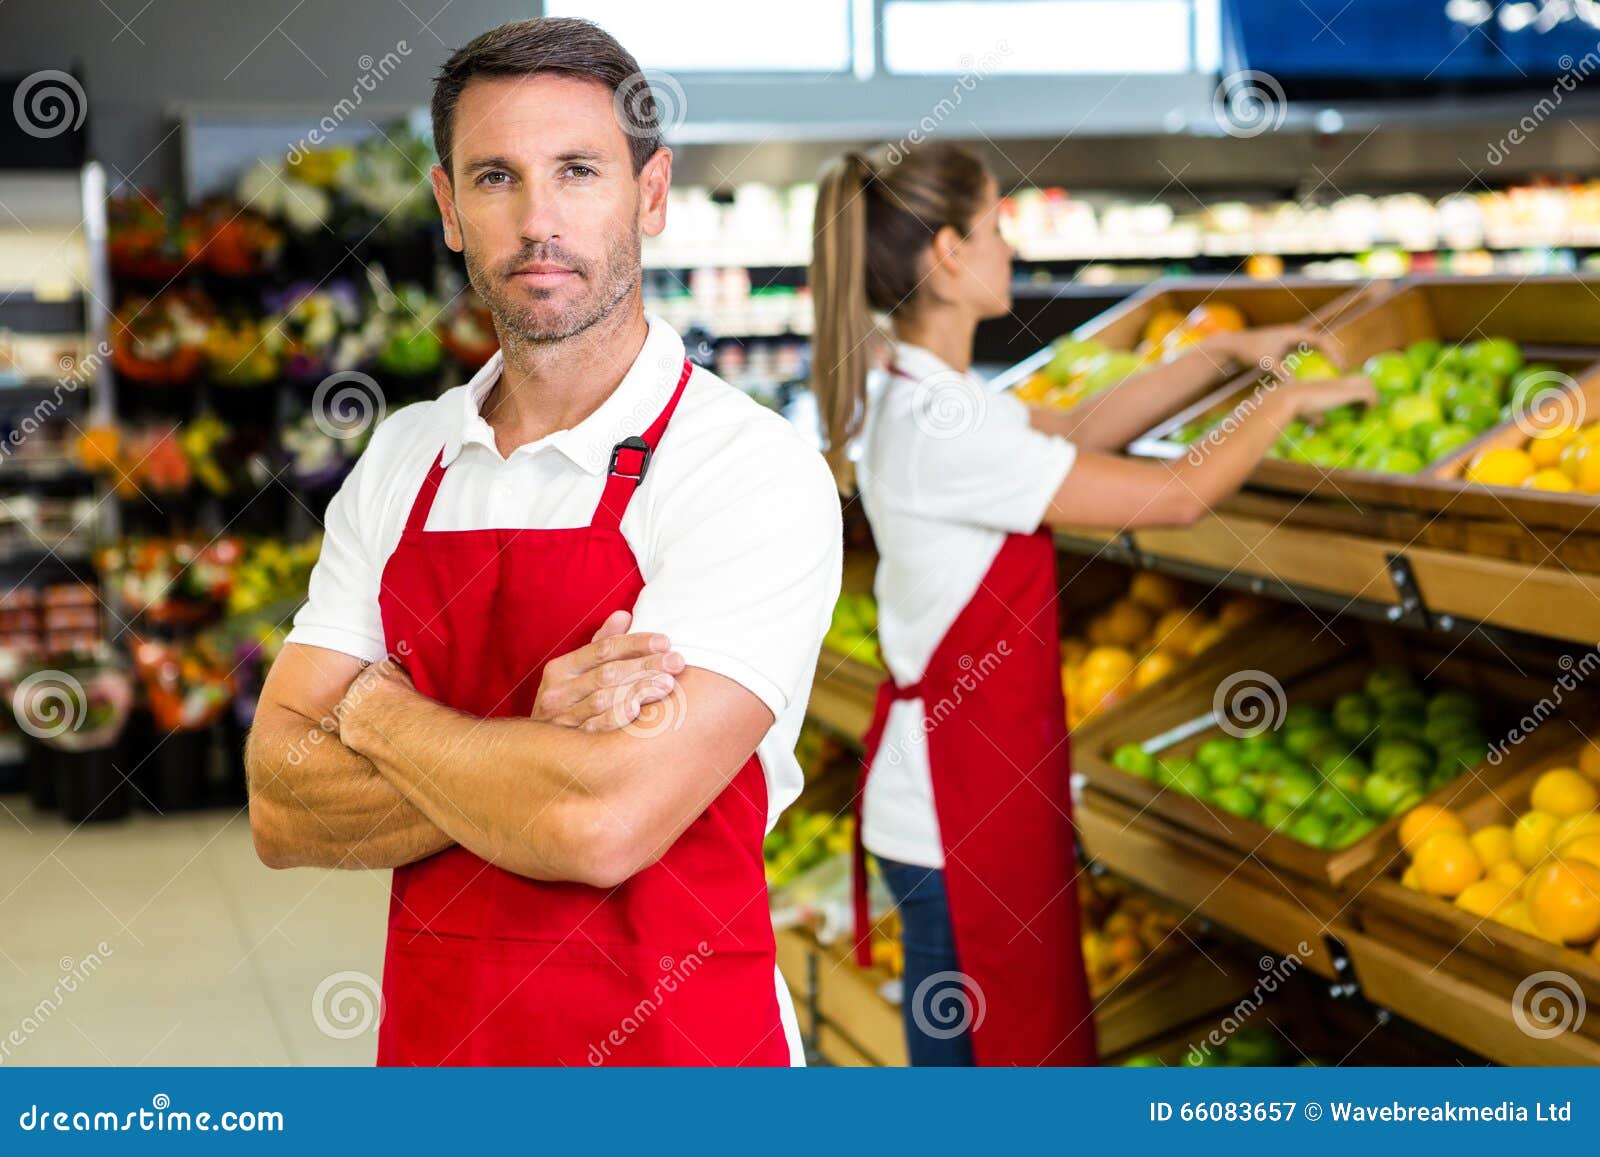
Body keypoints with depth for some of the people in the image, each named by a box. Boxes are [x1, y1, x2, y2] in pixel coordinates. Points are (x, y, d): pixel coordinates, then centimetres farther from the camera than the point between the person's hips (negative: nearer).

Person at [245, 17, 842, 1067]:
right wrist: (539, 745, -20)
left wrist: (378, 712, -11)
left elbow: (604, 824, -27)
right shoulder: (400, 460, 1)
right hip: (429, 1036, 5)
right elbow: (280, 811, -5)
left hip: (673, 1041, -4)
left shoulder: (755, 472, -16)